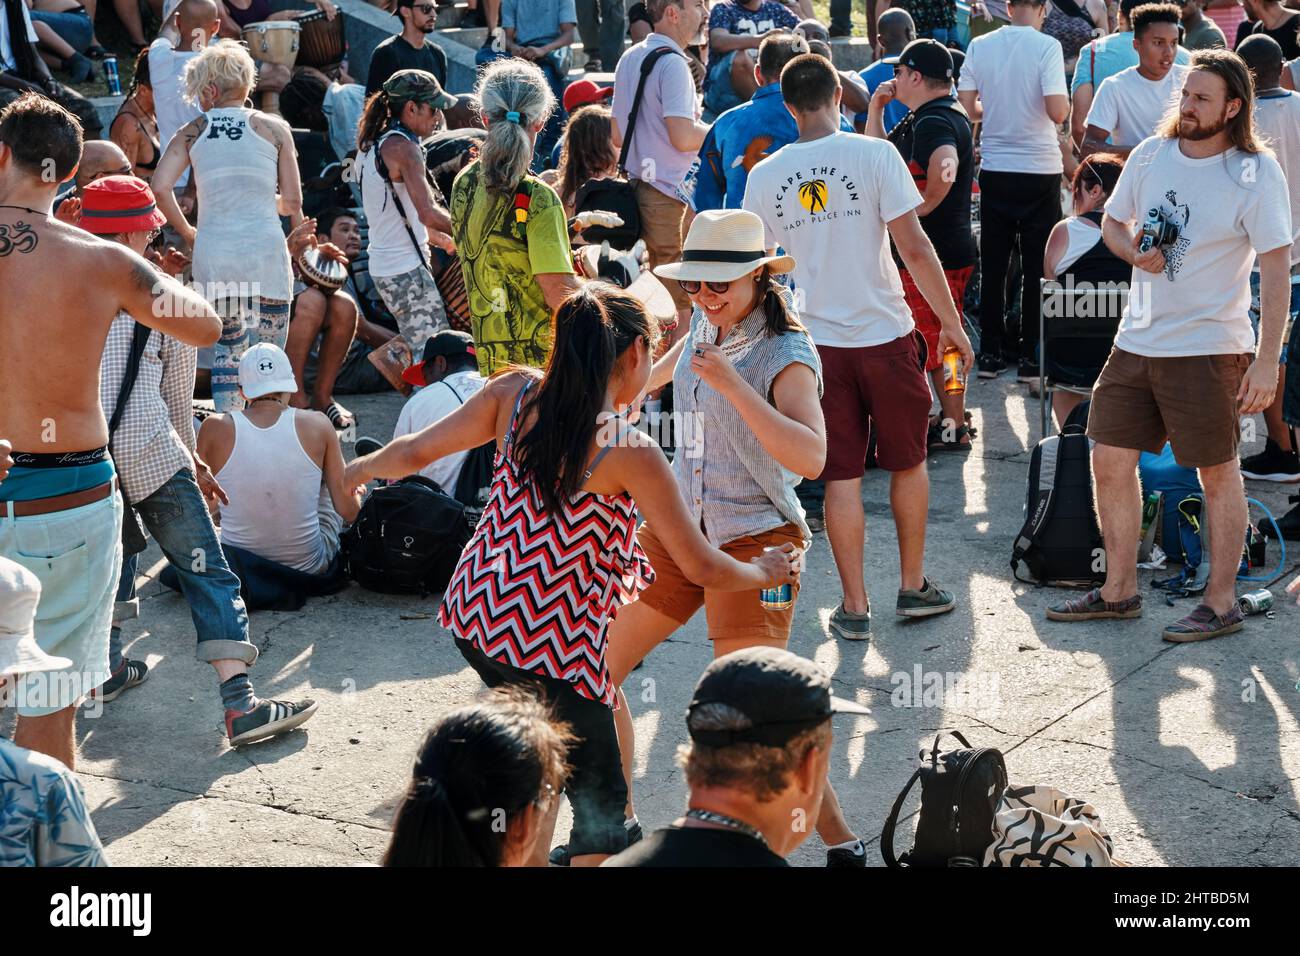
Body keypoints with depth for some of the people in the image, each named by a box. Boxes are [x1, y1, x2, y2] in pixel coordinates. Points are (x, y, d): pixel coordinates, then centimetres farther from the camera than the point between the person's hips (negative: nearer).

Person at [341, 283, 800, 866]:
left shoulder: (517, 393, -3)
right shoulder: (631, 453, -16)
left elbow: (414, 452, 3)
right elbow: (703, 568, -9)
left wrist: (360, 469, 24)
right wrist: (766, 572, 11)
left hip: (474, 616, 7)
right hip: (556, 645, -7)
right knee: (600, 801, 9)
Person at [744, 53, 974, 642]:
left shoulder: (765, 177, 1)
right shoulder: (873, 154, -8)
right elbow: (914, 248, -11)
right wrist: (951, 322, -2)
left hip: (819, 343, 2)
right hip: (885, 333, -2)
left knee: (841, 475, 7)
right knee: (907, 462, 16)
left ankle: (855, 608, 10)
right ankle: (913, 587, 26)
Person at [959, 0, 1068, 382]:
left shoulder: (980, 46, 0)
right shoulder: (1047, 46, -11)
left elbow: (965, 107, 2)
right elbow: (1057, 110, -17)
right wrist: (1068, 105, 5)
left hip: (994, 168, 3)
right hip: (1039, 168, -3)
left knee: (993, 264, 12)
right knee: (1037, 266, 6)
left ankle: (990, 353, 15)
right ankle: (1031, 357, 8)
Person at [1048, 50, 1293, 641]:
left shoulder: (1255, 172, -11)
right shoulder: (1150, 155, 4)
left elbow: (1276, 271, -12)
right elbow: (1112, 222, 18)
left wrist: (1267, 362, -17)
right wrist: (1135, 252, -6)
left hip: (1208, 347, -6)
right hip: (1137, 340, 6)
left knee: (1217, 472, 4)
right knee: (1110, 459, 7)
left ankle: (1222, 603, 16)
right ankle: (1119, 591, 22)